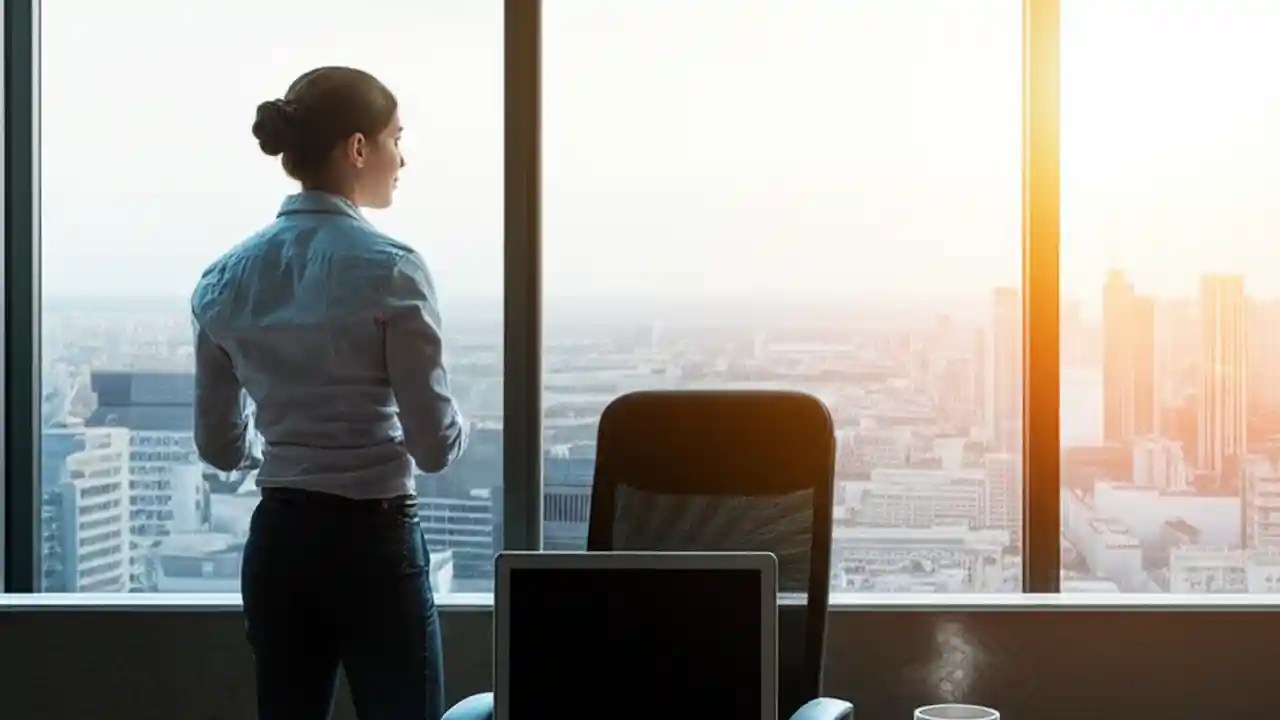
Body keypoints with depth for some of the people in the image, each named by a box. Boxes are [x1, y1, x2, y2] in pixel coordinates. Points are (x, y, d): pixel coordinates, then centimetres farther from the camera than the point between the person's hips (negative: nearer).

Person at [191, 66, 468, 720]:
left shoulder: (227, 278, 4)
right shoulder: (389, 270, -13)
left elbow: (220, 445, 9)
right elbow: (436, 445, -12)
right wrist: (453, 428, 10)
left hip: (276, 541, 6)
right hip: (372, 542, -6)